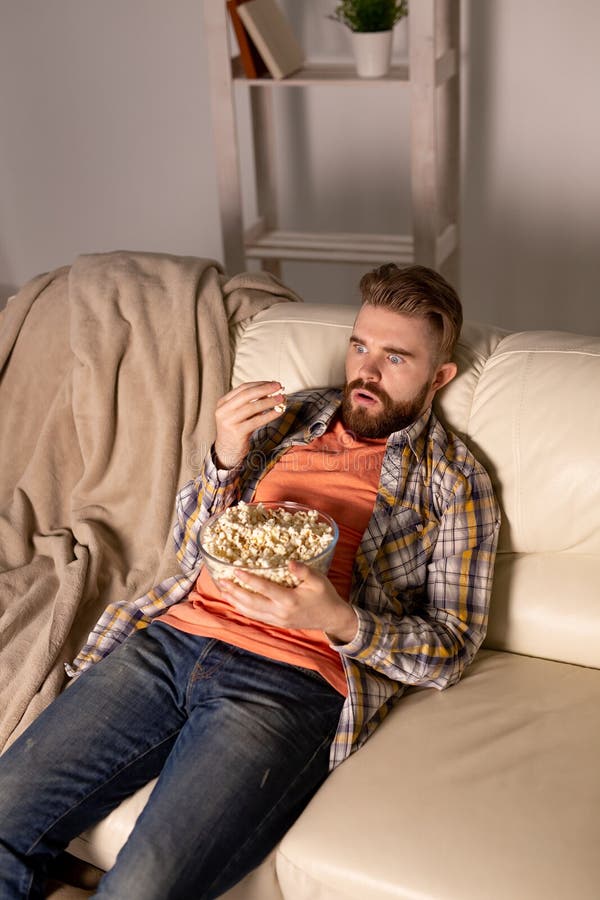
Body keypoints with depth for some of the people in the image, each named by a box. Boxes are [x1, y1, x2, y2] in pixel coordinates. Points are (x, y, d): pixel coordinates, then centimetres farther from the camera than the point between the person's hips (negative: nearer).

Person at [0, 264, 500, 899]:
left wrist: (339, 620, -17)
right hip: (173, 637, 5)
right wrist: (226, 460, -2)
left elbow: (451, 649, 2)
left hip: (290, 683, -4)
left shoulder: (454, 482, 7)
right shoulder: (291, 417, 19)